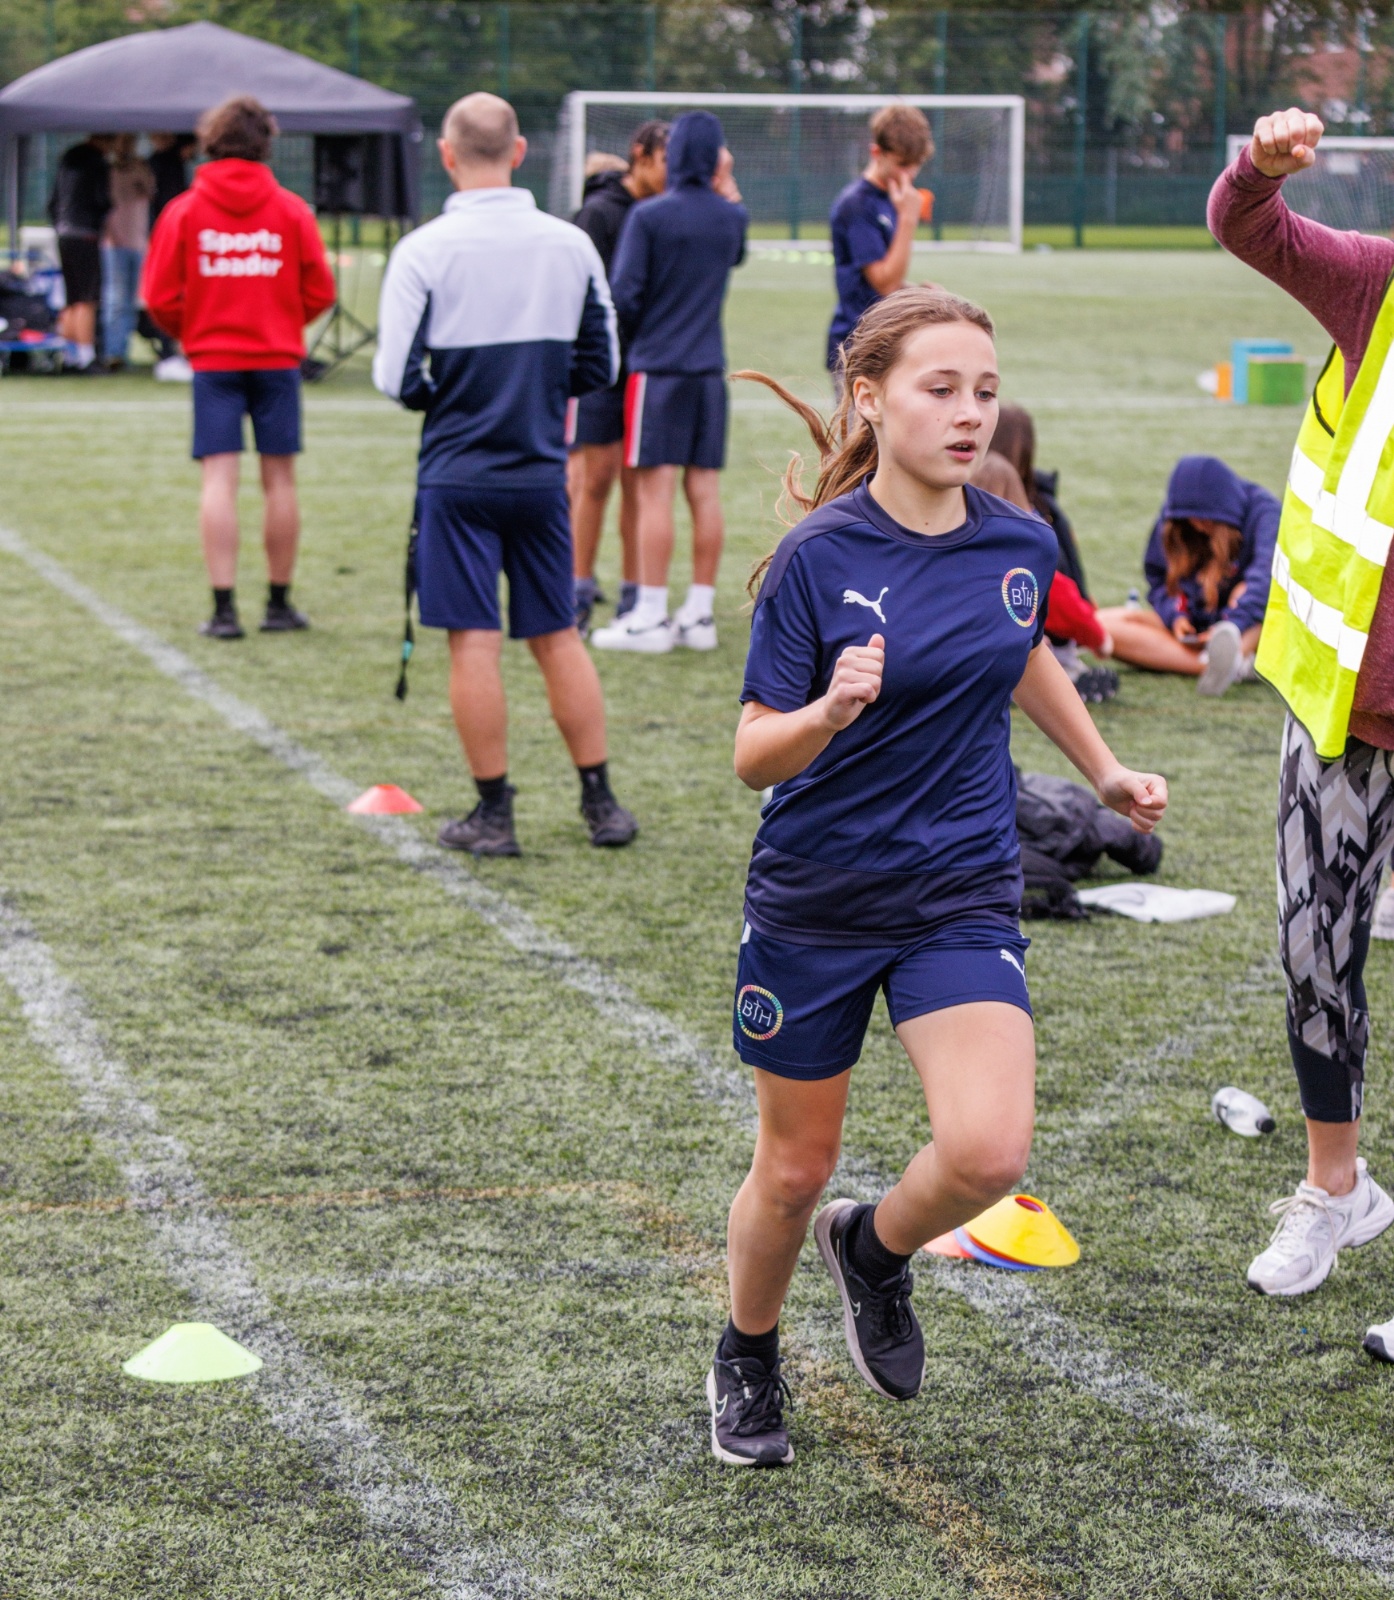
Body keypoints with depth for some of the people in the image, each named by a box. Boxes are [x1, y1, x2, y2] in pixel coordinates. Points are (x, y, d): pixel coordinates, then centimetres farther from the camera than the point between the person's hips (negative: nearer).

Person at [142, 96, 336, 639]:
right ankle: (279, 604, 14)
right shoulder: (291, 209, -2)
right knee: (279, 479, 8)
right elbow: (319, 291, 0)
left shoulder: (184, 210, -3)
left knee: (219, 478, -2)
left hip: (213, 357, 0)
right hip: (277, 358, 0)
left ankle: (224, 608, -8)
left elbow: (160, 296, -3)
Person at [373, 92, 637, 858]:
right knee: (558, 637, 13)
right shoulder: (571, 245, 0)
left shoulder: (424, 250, -11)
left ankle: (493, 814, 6)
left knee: (474, 642, 2)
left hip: (458, 475, -3)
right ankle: (600, 802, 16)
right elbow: (600, 365, 8)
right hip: (543, 473, 4)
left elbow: (397, 378, -10)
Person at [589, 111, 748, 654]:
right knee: (705, 491, 7)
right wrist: (728, 190, 20)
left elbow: (624, 293, -11)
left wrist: (632, 336, 9)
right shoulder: (731, 216, 4)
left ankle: (650, 619, -3)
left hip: (657, 367, -5)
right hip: (710, 370, 5)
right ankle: (700, 615, 11)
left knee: (654, 490, -3)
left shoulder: (649, 216, -10)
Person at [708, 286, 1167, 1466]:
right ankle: (748, 1364, 39)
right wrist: (827, 715, -33)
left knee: (987, 1151, -18)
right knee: (794, 1170, 10)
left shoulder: (1021, 546, -2)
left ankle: (876, 1251, 17)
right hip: (816, 900, -2)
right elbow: (755, 757, -14)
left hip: (963, 895, 3)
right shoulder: (820, 559, -15)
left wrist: (1103, 768, 25)